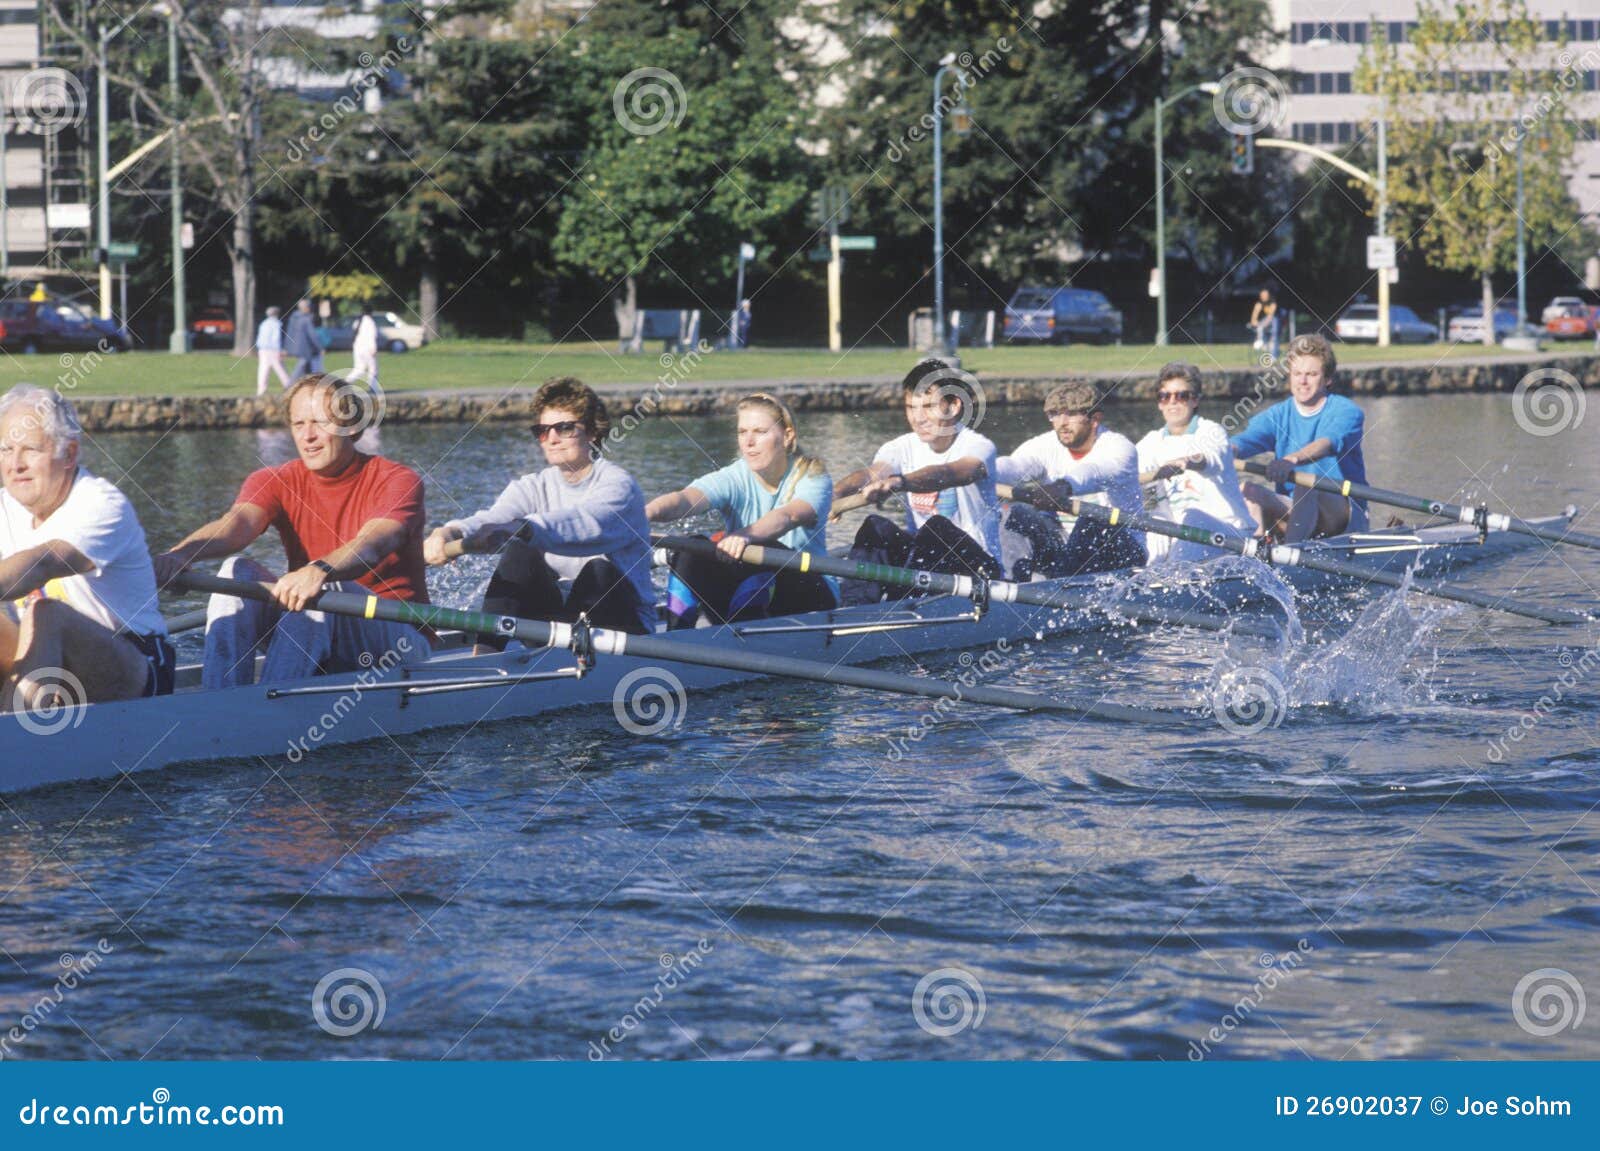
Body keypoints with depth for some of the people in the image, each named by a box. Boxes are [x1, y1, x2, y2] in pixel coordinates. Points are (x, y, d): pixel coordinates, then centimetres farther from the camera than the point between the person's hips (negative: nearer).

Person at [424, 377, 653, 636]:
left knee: (599, 571, -33)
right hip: (555, 615, 4)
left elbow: (587, 523, -34)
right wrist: (453, 532, -42)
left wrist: (519, 530, -53)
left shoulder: (618, 484, -10)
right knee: (519, 554, -21)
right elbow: (493, 517, -17)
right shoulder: (535, 487, 6)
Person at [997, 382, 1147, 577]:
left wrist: (1064, 487, -59)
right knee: (1018, 512, -19)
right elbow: (1014, 465, -20)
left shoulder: (1119, 446, -11)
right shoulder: (1045, 445, 2)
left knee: (1095, 520, -35)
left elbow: (1095, 473, -35)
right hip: (1064, 540, 4)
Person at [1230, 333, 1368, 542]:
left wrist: (1292, 460, -49)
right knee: (1248, 490, -20)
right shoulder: (1277, 415, 8)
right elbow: (1242, 442, -11)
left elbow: (1327, 444, -27)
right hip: (1290, 510, 5)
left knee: (1307, 488, -36)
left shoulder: (1346, 411, -4)